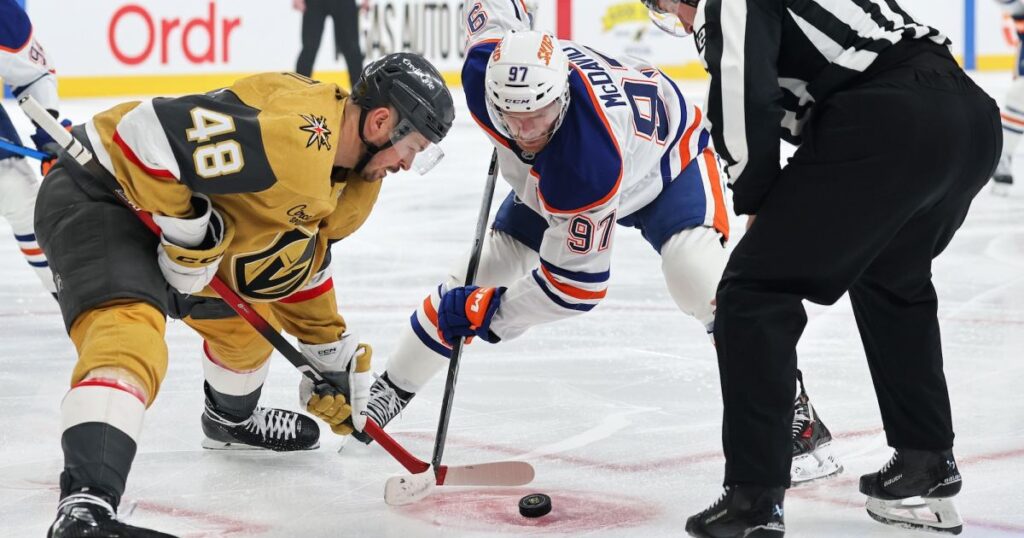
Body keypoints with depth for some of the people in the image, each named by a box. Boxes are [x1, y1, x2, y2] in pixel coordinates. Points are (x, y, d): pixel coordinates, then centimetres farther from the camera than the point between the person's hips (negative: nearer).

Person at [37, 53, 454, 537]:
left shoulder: (351, 181, 5)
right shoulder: (293, 136, -31)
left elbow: (300, 260, 21)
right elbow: (152, 130, -34)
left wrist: (332, 357, 25)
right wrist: (188, 235, -23)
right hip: (96, 195, -10)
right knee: (131, 340, -32)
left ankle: (231, 421, 57)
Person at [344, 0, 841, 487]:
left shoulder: (589, 166, -46)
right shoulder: (485, 68, -33)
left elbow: (575, 283, -35)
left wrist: (486, 312, -30)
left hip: (664, 152, -6)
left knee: (695, 273, -30)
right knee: (480, 270, 1)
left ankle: (795, 418, -23)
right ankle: (387, 392, 19)